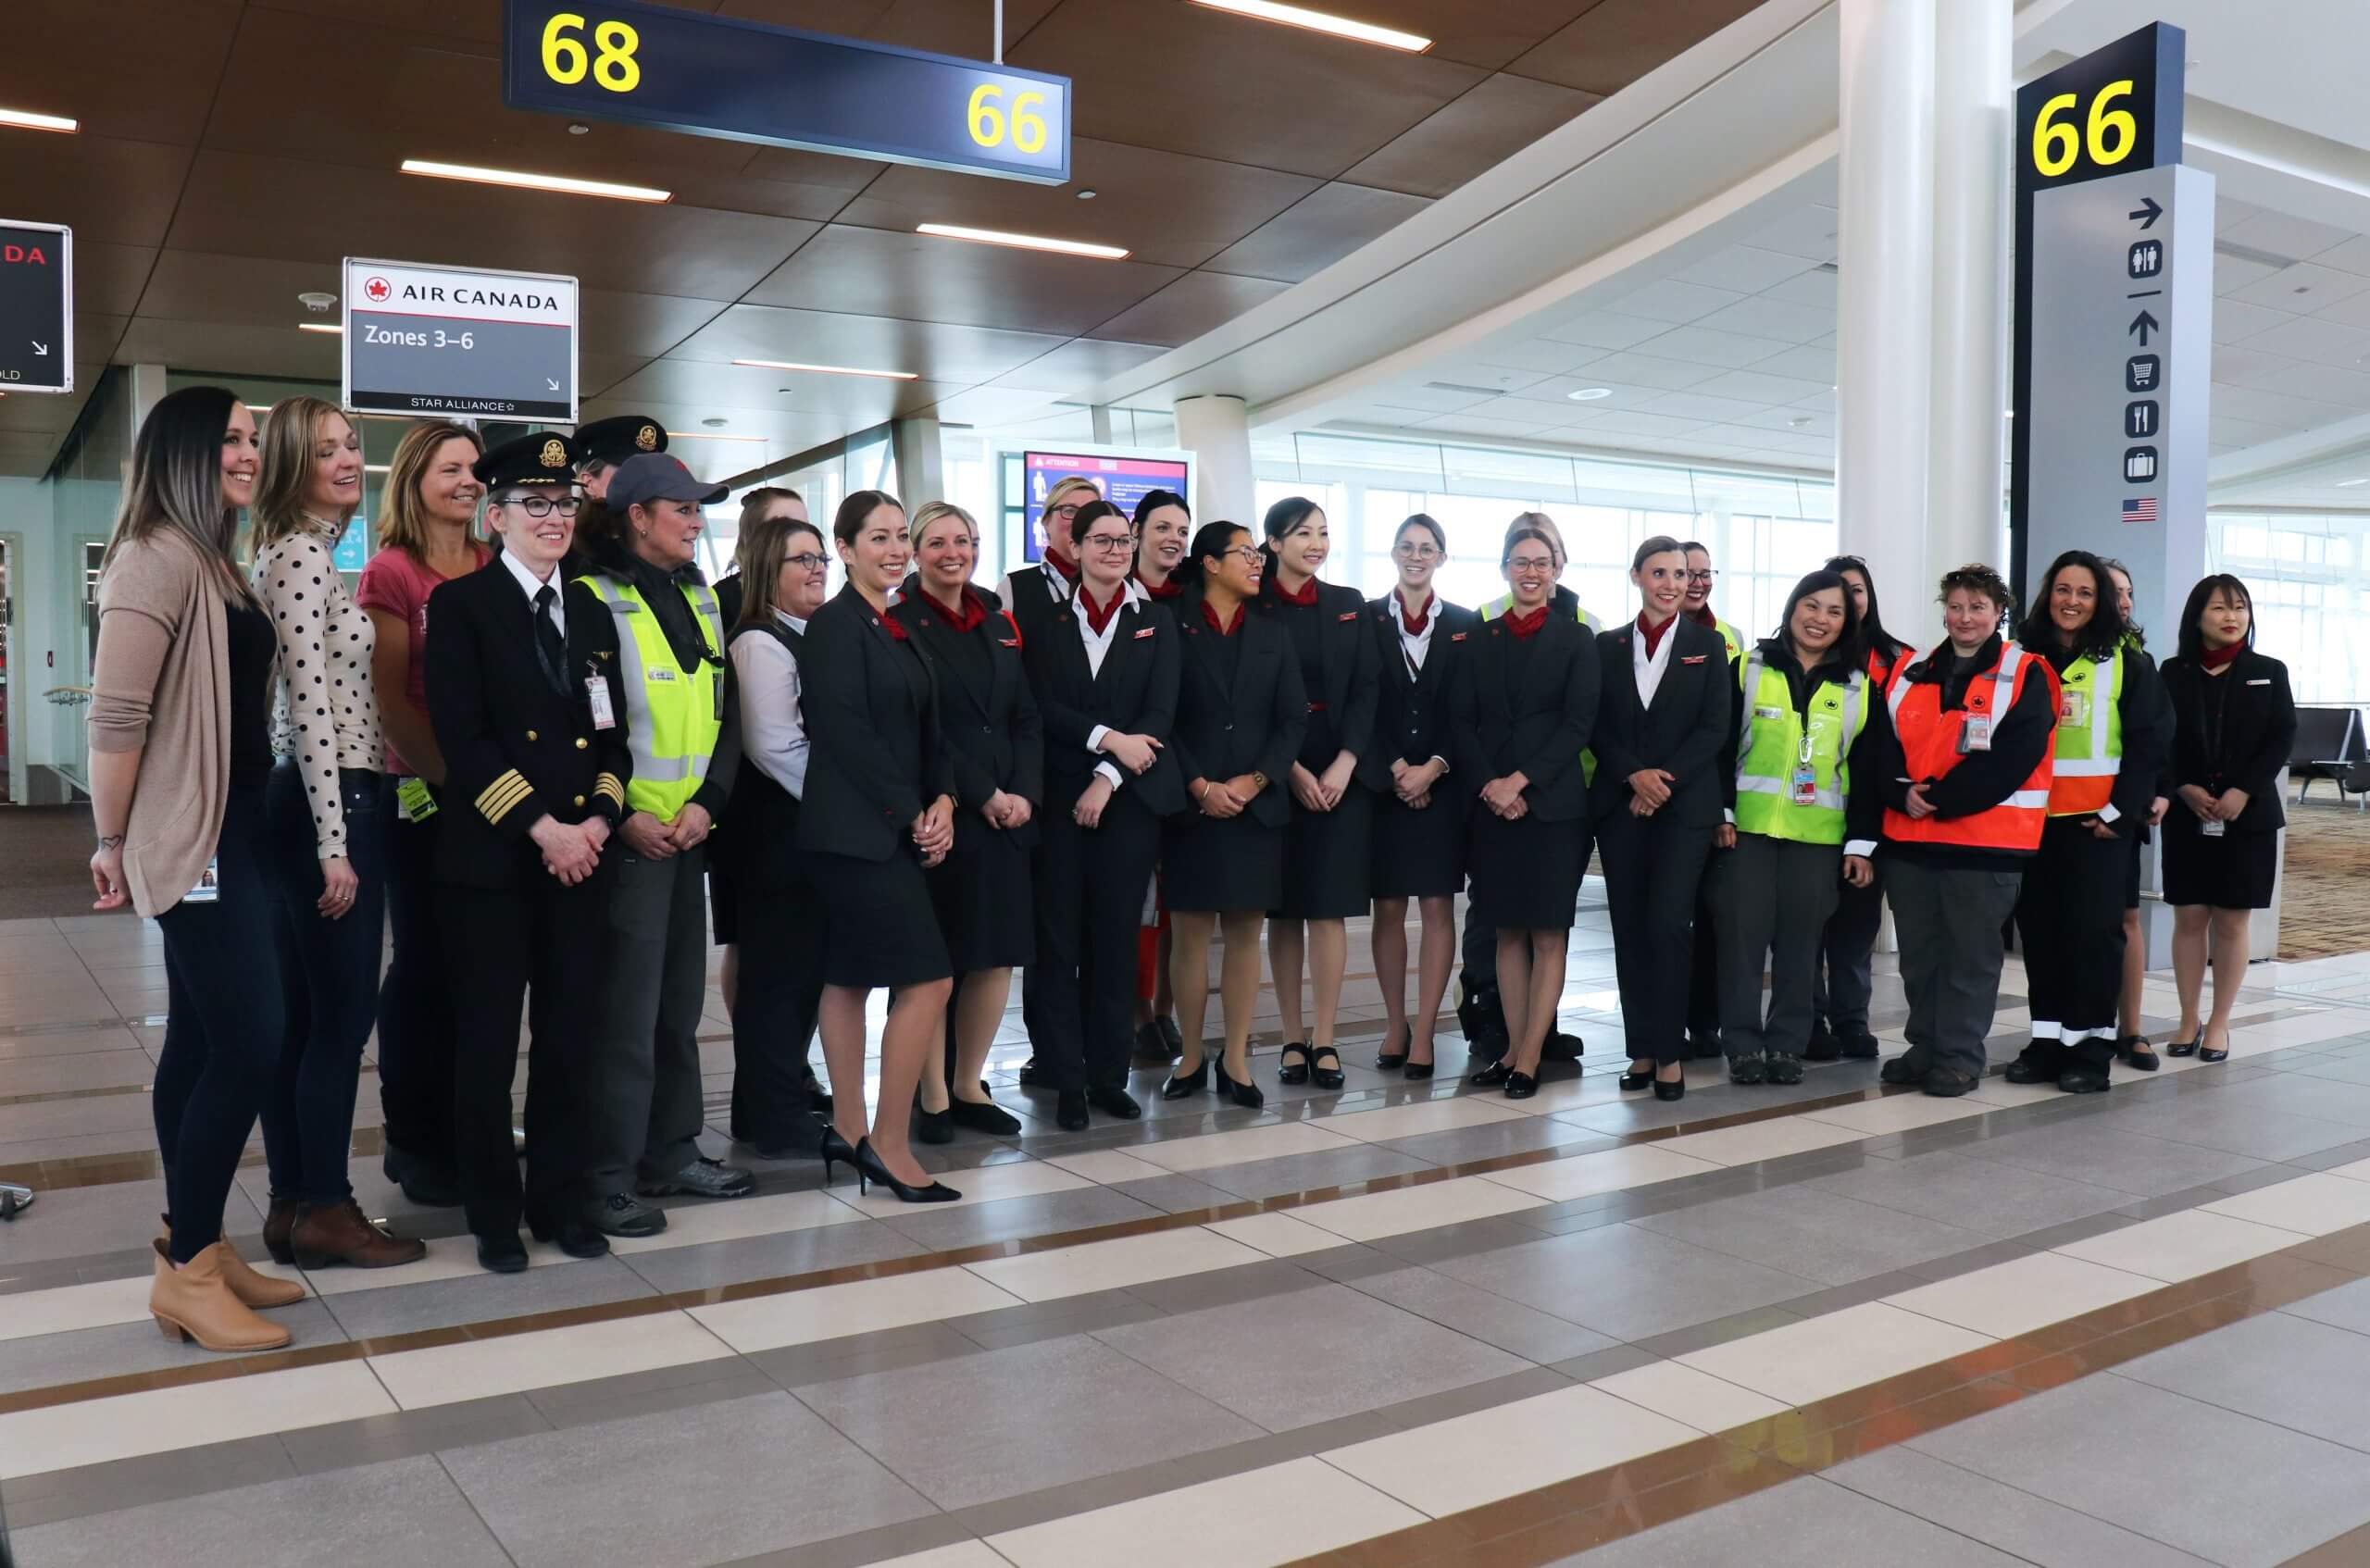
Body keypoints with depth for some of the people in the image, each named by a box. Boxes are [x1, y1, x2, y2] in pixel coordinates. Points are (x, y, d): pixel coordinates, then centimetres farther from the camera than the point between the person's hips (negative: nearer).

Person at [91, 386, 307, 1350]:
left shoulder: (216, 561, 15)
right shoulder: (158, 558, -14)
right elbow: (116, 716, -19)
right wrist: (113, 845, -12)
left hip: (233, 833, 9)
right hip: (193, 839, -9)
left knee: (202, 1042, 13)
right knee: (249, 1043, -9)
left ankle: (195, 1245, 21)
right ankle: (187, 1273, 2)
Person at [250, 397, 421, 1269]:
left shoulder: (312, 553, 18)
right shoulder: (302, 554, -13)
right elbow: (310, 704, -19)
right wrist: (336, 844, -21)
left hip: (318, 799, 10)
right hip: (329, 803, -10)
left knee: (304, 1015, 12)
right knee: (343, 1013, -2)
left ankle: (292, 1205, 19)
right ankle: (325, 1211, 8)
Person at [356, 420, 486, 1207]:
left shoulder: (495, 568, 8)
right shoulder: (390, 572, -4)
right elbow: (388, 696, -8)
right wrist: (446, 773, -15)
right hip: (419, 792, -4)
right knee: (423, 960, 4)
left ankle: (464, 1131, 21)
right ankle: (411, 1138, 16)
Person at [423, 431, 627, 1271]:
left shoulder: (591, 611, 14)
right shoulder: (461, 604, -2)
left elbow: (613, 735, 12)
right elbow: (463, 739, -11)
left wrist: (599, 818, -4)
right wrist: (541, 827, -16)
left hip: (584, 851, 4)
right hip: (490, 855, -4)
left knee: (569, 1034, 9)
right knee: (488, 1038, 4)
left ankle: (562, 1197, 21)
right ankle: (494, 1211, 17)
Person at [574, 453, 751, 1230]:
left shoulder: (700, 599, 13)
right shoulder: (596, 600, -8)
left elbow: (725, 714, 10)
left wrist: (706, 803, -4)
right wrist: (621, 814, -16)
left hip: (691, 831, 7)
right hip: (629, 836, -7)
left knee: (680, 1004, 14)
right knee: (627, 1010, -4)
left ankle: (672, 1152, 25)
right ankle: (609, 1176, 6)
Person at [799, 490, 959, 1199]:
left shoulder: (897, 629, 15)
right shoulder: (835, 624, -11)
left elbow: (924, 732, 15)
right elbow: (844, 733, -17)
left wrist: (942, 802, -1)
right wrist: (909, 815, -14)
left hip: (889, 833, 9)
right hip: (855, 832, -9)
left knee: (850, 976, 13)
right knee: (927, 981, -10)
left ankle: (848, 1132, 21)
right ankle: (890, 1147, -2)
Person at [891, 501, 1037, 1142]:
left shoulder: (999, 626, 15)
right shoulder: (899, 623, -4)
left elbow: (1027, 719, 11)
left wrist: (1024, 795, -3)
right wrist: (983, 795, -13)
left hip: (1008, 811, 6)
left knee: (998, 955, 7)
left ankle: (969, 1086, 21)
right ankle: (933, 1098, 13)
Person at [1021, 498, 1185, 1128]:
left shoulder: (1156, 622, 8)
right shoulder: (1049, 621, 8)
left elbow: (1159, 712, -2)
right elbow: (1042, 707, -3)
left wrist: (1108, 779, -11)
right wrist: (1108, 738, -15)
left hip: (1130, 798, 0)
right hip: (1059, 798, 0)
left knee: (1117, 939, 4)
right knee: (1058, 939, -1)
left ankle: (1108, 1075, 13)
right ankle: (1066, 1078, 6)